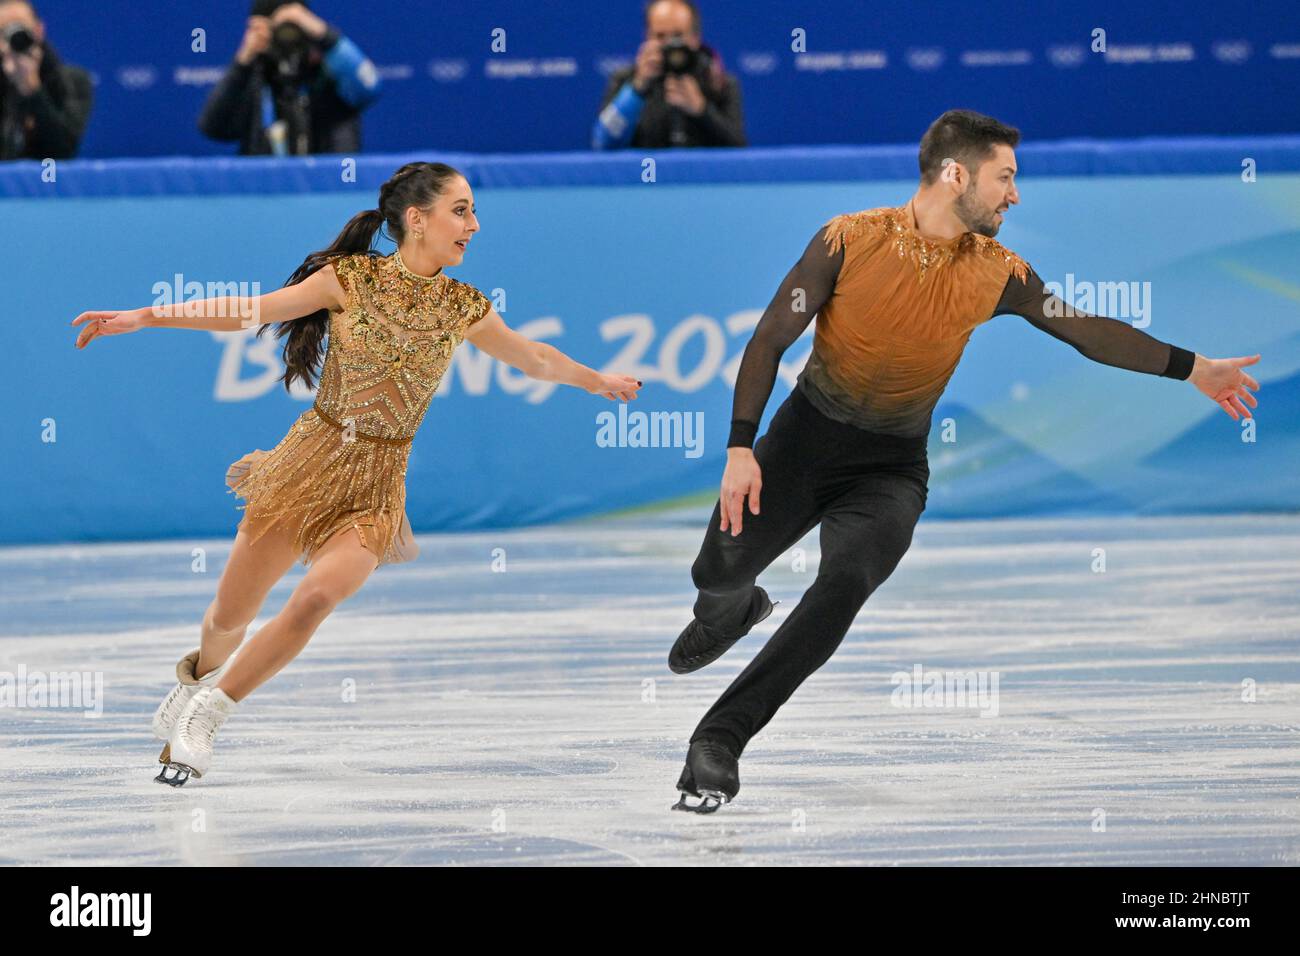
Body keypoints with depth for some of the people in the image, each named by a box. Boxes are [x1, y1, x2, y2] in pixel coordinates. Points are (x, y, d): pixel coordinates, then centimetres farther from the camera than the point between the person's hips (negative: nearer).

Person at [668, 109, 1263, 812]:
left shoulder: (997, 274, -4)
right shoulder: (849, 241, -13)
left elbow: (1086, 330, 8)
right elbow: (768, 342, -9)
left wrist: (1193, 368, 11)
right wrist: (741, 449, -18)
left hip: (892, 466, 1)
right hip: (804, 433, -1)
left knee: (845, 584, -24)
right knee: (719, 569, 0)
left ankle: (720, 738, -18)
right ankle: (737, 611, 43)